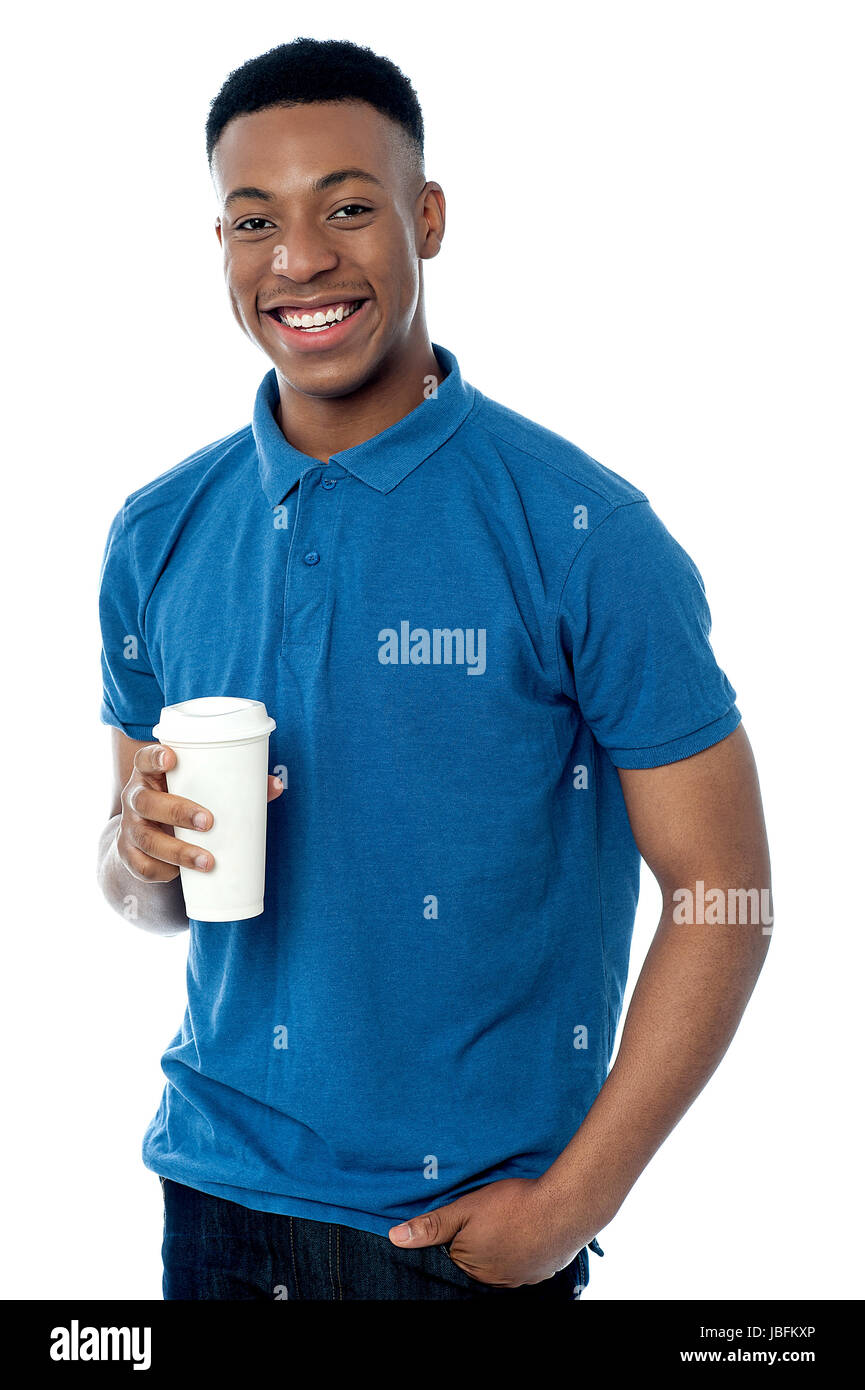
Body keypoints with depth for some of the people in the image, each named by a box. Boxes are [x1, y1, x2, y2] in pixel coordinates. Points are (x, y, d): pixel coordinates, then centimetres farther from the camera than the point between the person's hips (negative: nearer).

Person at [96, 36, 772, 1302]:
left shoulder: (582, 534, -13)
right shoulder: (158, 536, 1)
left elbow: (724, 897, -11)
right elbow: (139, 888, 10)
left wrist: (572, 1203, -13)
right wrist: (143, 851, -13)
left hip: (475, 1224, -4)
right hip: (218, 1194, 4)